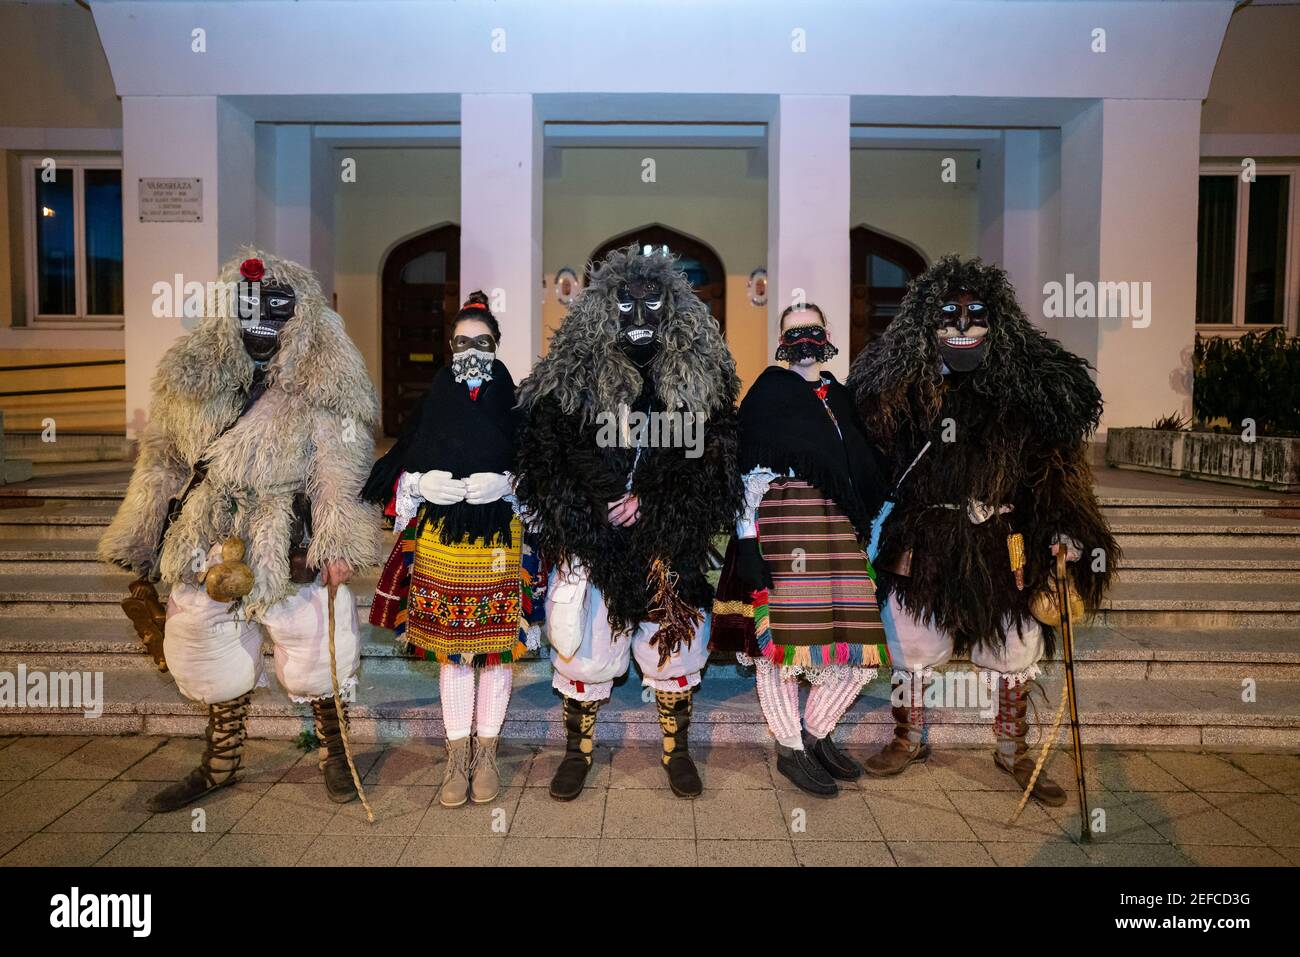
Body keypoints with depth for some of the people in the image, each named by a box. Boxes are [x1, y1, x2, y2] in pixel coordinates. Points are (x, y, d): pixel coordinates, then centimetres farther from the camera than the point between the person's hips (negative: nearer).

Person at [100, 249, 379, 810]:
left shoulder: (322, 383, -8)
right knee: (214, 658, 18)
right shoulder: (189, 372, 5)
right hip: (208, 549, 5)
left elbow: (339, 472, -11)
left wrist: (340, 545, -19)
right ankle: (220, 764, 39)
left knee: (314, 657, 6)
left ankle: (335, 756, 31)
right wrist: (140, 543, 13)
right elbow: (161, 464, 11)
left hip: (291, 550, -4)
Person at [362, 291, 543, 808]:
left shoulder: (510, 405, 3)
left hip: (499, 537, -1)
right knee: (450, 649, 6)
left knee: (495, 648, 5)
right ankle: (457, 756, 20)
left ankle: (486, 753, 21)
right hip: (440, 537, 1)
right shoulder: (436, 401, 6)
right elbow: (407, 469, 8)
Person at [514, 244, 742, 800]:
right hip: (590, 544, -1)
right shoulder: (571, 373, -3)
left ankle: (676, 750, 35)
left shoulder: (703, 373, 1)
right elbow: (542, 462, -1)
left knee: (675, 645, 12)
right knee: (584, 650, 9)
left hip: (671, 544, 1)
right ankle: (578, 750, 32)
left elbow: (712, 463, 2)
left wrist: (646, 498, -8)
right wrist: (588, 516, -9)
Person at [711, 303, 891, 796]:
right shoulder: (768, 390, 3)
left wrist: (866, 534, 19)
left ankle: (816, 735, 23)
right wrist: (747, 540, -13)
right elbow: (750, 474, -5)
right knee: (779, 635, -3)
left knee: (859, 644, 2)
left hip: (840, 527, 6)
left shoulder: (840, 396, 20)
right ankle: (790, 750, 15)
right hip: (784, 523, -6)